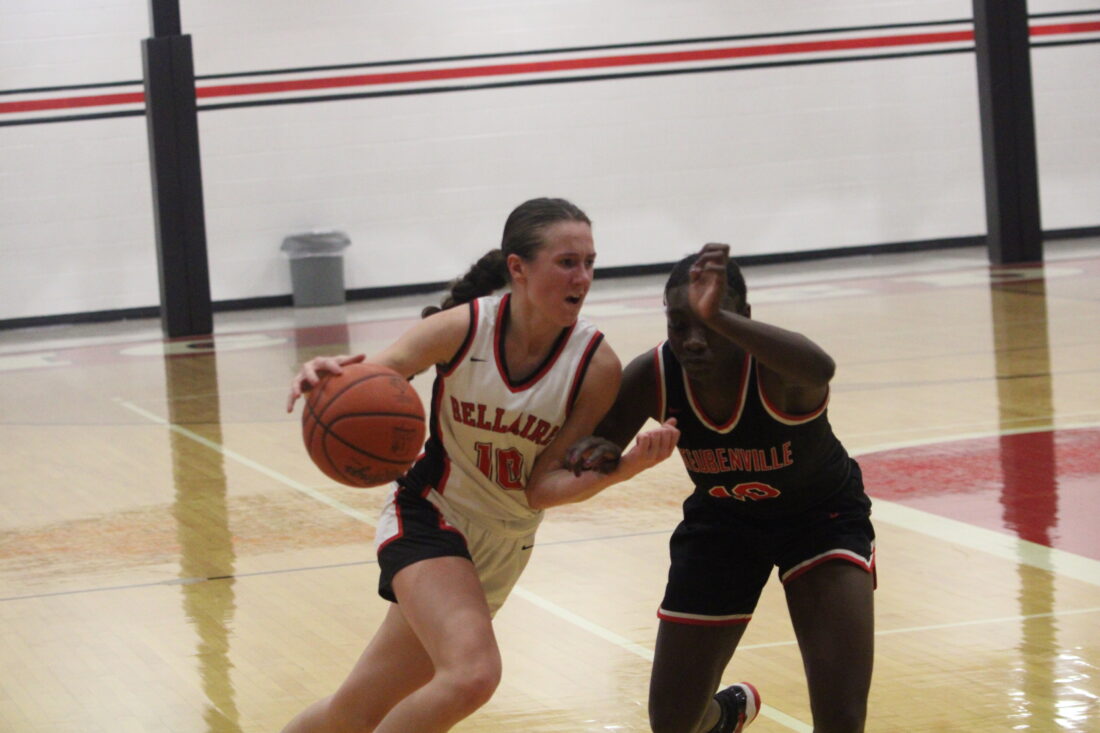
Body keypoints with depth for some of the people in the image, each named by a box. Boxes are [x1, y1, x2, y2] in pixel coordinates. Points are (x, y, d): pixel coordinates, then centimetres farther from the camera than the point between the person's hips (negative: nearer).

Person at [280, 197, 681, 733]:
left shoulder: (597, 366, -15)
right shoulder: (464, 328, -18)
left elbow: (541, 488, -13)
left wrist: (627, 466, -31)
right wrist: (325, 377, -46)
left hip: (503, 543, 3)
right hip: (429, 515, -3)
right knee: (472, 673, -29)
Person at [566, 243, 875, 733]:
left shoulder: (775, 370, -36)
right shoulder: (652, 379, -25)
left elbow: (819, 369, -62)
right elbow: (599, 441, -8)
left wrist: (719, 319, -73)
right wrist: (596, 454, -33)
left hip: (822, 516, -3)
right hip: (721, 522, 3)